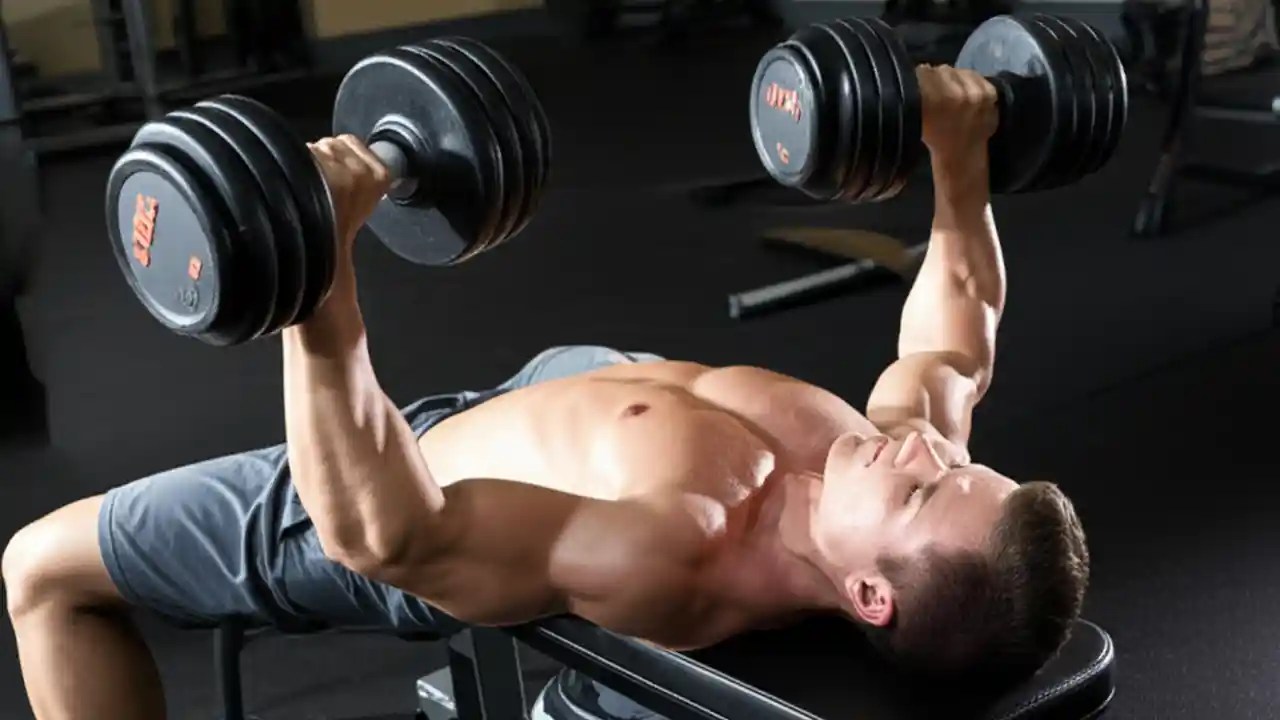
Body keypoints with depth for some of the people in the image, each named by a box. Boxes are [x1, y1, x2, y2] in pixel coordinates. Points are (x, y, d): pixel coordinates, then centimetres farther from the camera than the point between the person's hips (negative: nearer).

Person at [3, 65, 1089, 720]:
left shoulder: (679, 568, -46)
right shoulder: (905, 466, -24)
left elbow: (372, 530, -51)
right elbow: (957, 336, -1)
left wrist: (319, 282, -62)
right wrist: (959, 160, -2)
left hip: (397, 501, -6)